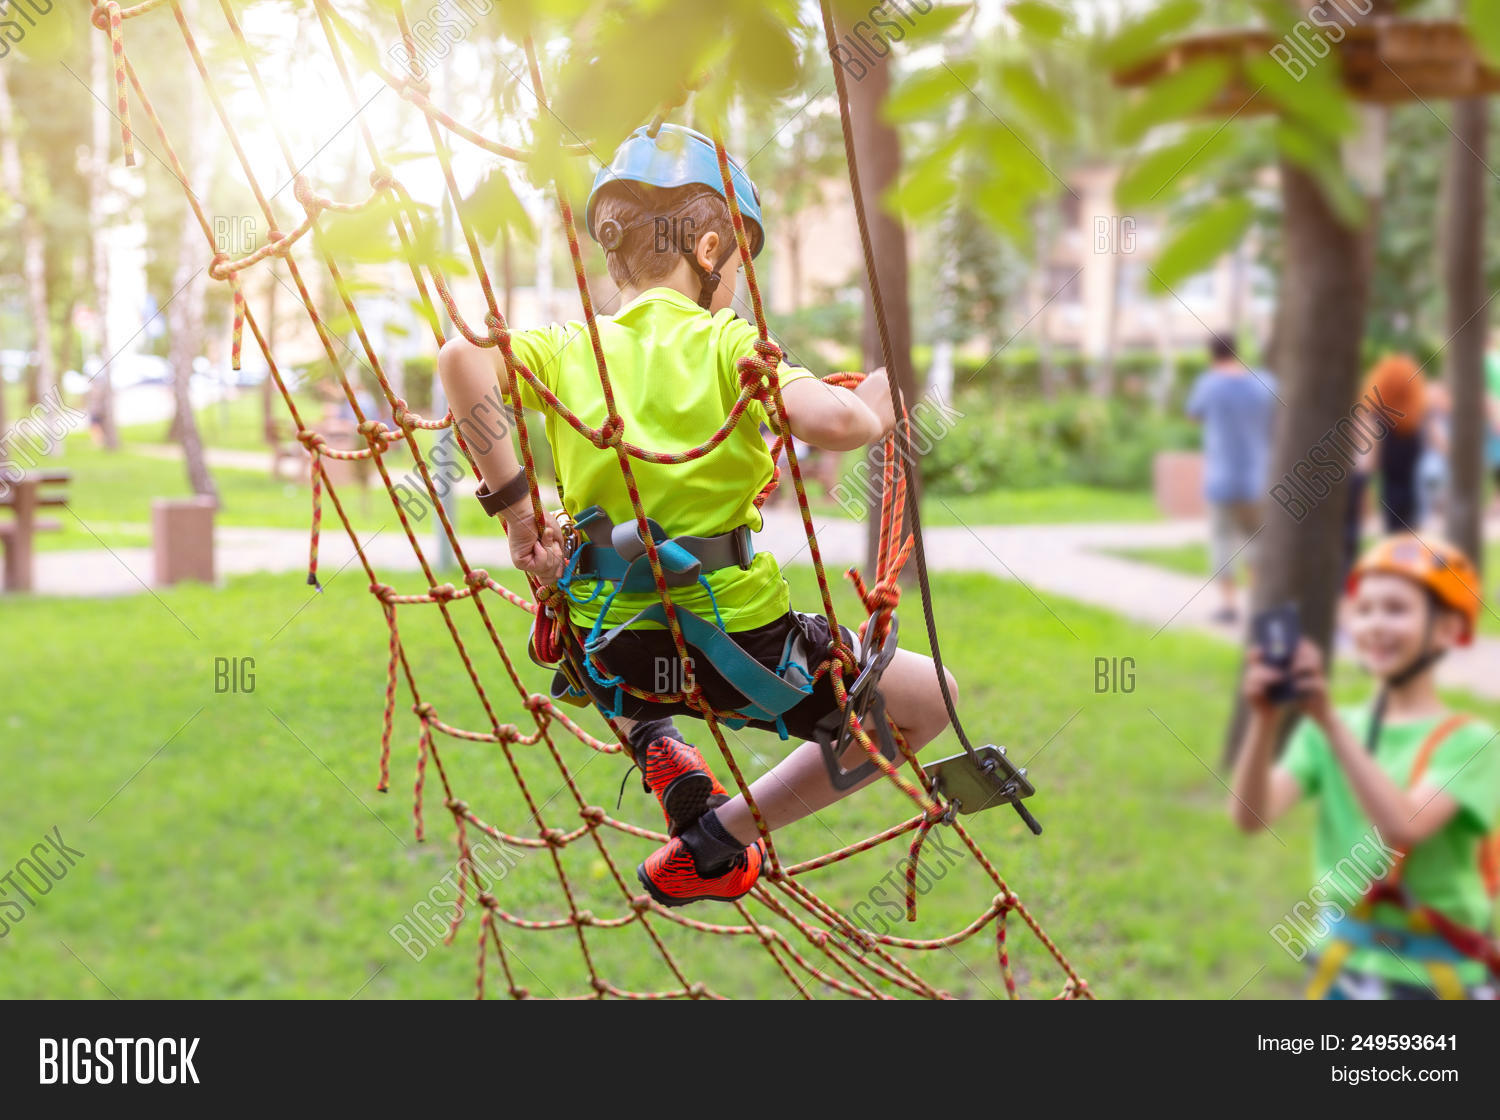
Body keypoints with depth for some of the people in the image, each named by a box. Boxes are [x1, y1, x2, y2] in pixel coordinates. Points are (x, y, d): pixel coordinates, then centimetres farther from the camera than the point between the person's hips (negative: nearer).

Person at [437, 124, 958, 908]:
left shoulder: (569, 349, 2)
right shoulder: (726, 345, -7)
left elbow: (460, 356, -19)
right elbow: (833, 421, -25)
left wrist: (512, 506, -14)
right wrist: (879, 405, -2)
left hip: (605, 657, 5)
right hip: (736, 648, -5)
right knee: (930, 699, 16)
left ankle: (654, 744, 24)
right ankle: (718, 840, 10)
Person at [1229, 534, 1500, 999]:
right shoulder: (1327, 730, 2)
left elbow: (1402, 826, -28)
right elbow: (1252, 814, -13)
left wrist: (1330, 719, -36)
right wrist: (1265, 718, -29)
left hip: (1434, 978, -4)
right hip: (1344, 971, 4)